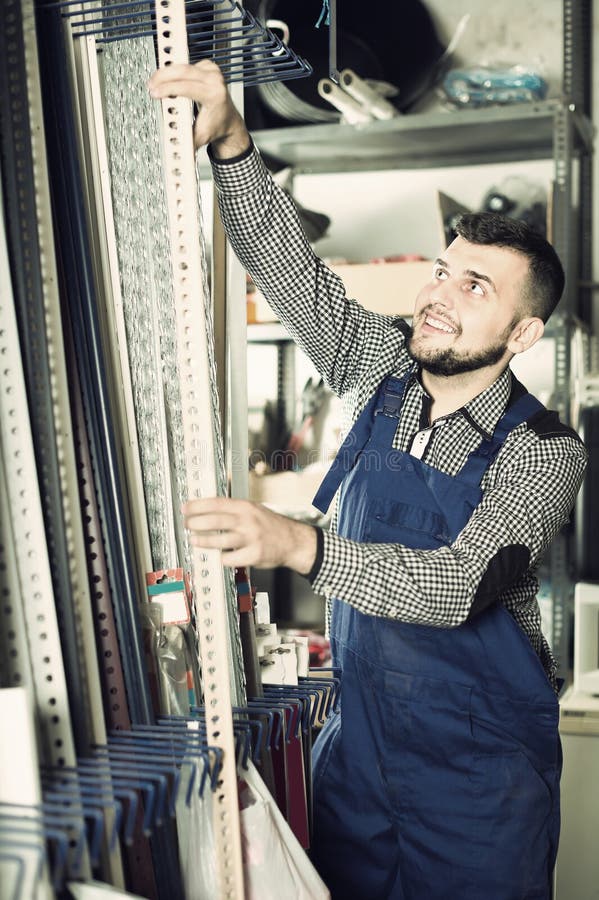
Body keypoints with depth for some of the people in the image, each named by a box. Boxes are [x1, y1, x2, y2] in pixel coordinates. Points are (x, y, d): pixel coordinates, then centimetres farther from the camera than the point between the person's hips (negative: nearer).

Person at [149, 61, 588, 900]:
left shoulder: (544, 452, -17)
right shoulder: (384, 371, -3)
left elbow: (458, 584, -31)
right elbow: (286, 264, -8)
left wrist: (297, 545, -45)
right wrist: (231, 143, -24)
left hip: (482, 778, -4)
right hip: (358, 744, 4)